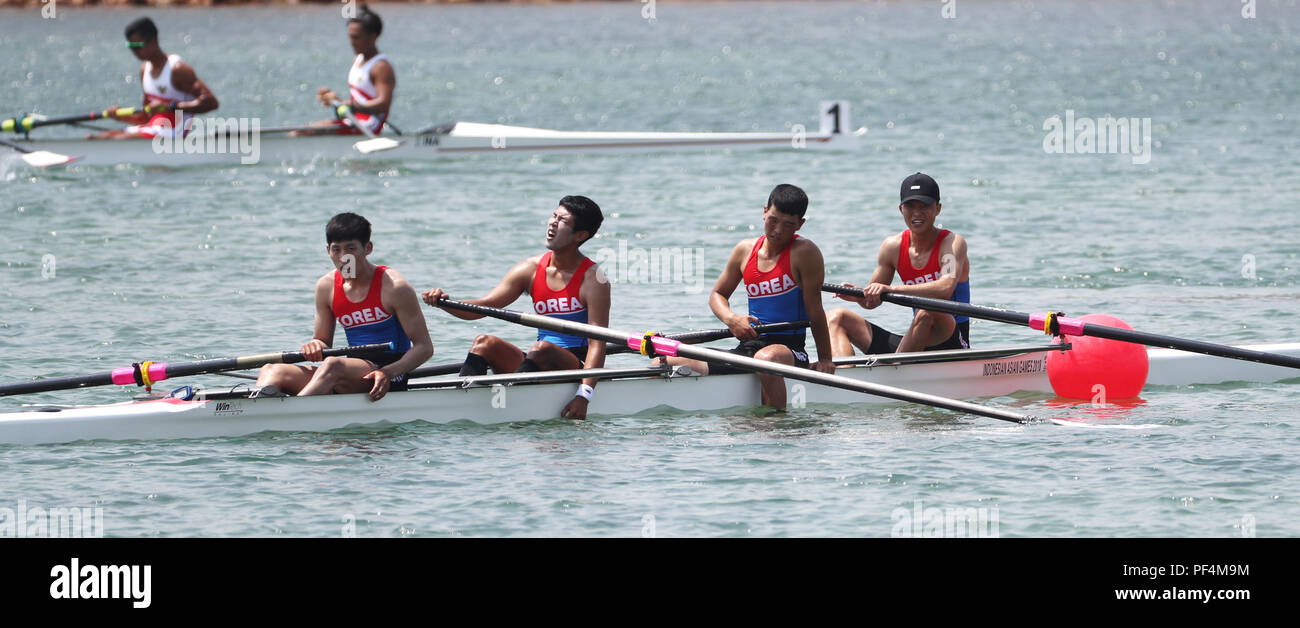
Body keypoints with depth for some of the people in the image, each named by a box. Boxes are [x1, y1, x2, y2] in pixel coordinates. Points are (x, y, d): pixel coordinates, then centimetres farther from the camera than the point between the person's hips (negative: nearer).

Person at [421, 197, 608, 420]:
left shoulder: (592, 279, -7)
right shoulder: (531, 269, 9)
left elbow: (597, 343, -14)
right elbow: (483, 306, 5)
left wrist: (584, 395, -26)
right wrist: (445, 303, -17)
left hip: (576, 365, -5)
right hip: (540, 366, 5)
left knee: (541, 348, -34)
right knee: (485, 343, -16)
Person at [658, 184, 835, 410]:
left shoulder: (804, 252, -7)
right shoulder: (745, 250, 10)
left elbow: (815, 311, -6)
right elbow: (718, 294, 19)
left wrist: (825, 358, -5)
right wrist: (730, 319, -2)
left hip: (790, 348, -5)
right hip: (749, 347, 5)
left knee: (766, 358, -45)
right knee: (661, 365, -8)